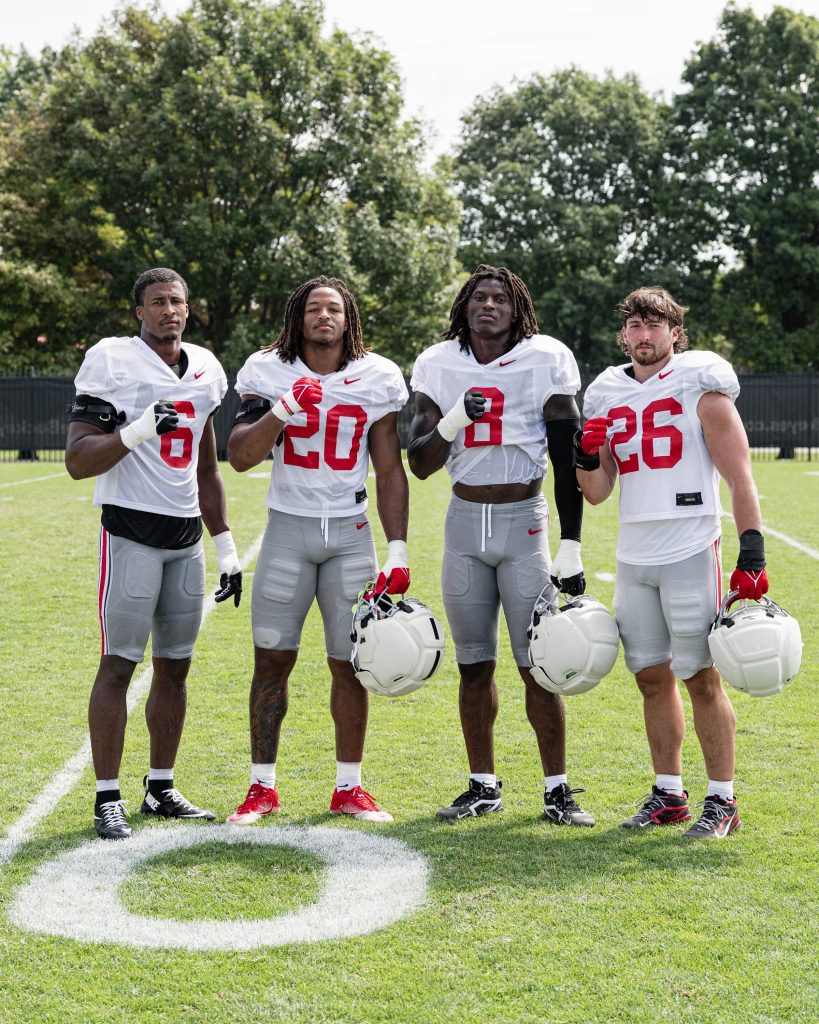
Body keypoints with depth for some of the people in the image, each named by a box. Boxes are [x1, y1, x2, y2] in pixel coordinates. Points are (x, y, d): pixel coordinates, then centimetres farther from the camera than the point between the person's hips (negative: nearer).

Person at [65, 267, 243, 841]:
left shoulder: (205, 369, 13)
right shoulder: (112, 363, -8)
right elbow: (78, 461, -12)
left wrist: (226, 545, 19)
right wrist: (138, 431, -26)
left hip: (186, 537, 6)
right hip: (131, 532, -6)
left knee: (175, 666, 9)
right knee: (118, 665, -6)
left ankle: (161, 789, 19)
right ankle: (108, 800, 1)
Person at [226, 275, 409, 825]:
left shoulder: (377, 379, 1)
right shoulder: (269, 374, -1)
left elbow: (391, 472, 2)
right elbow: (240, 458, -9)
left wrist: (398, 551, -4)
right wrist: (283, 409, -23)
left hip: (351, 532, 1)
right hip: (288, 528, 0)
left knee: (351, 663, 3)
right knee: (272, 659, 2)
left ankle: (349, 788, 16)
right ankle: (262, 787, 14)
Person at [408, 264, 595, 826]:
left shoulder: (546, 361, -4)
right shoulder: (440, 365, 4)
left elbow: (567, 463, -3)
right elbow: (420, 463, 1)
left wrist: (571, 548, -7)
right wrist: (457, 418, -18)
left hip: (525, 523, -3)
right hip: (464, 522, 3)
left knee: (538, 664, -4)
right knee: (474, 664, 8)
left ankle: (558, 789, 6)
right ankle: (483, 785, 19)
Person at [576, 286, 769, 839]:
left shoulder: (700, 385, -4)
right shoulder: (607, 395, 12)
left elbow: (739, 477, -6)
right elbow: (597, 493, 14)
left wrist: (753, 554, -13)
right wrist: (587, 455, -7)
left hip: (690, 550, -5)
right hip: (633, 557, 6)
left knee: (702, 677, -4)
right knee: (652, 676, 10)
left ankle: (722, 800, 5)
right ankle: (669, 794, 21)